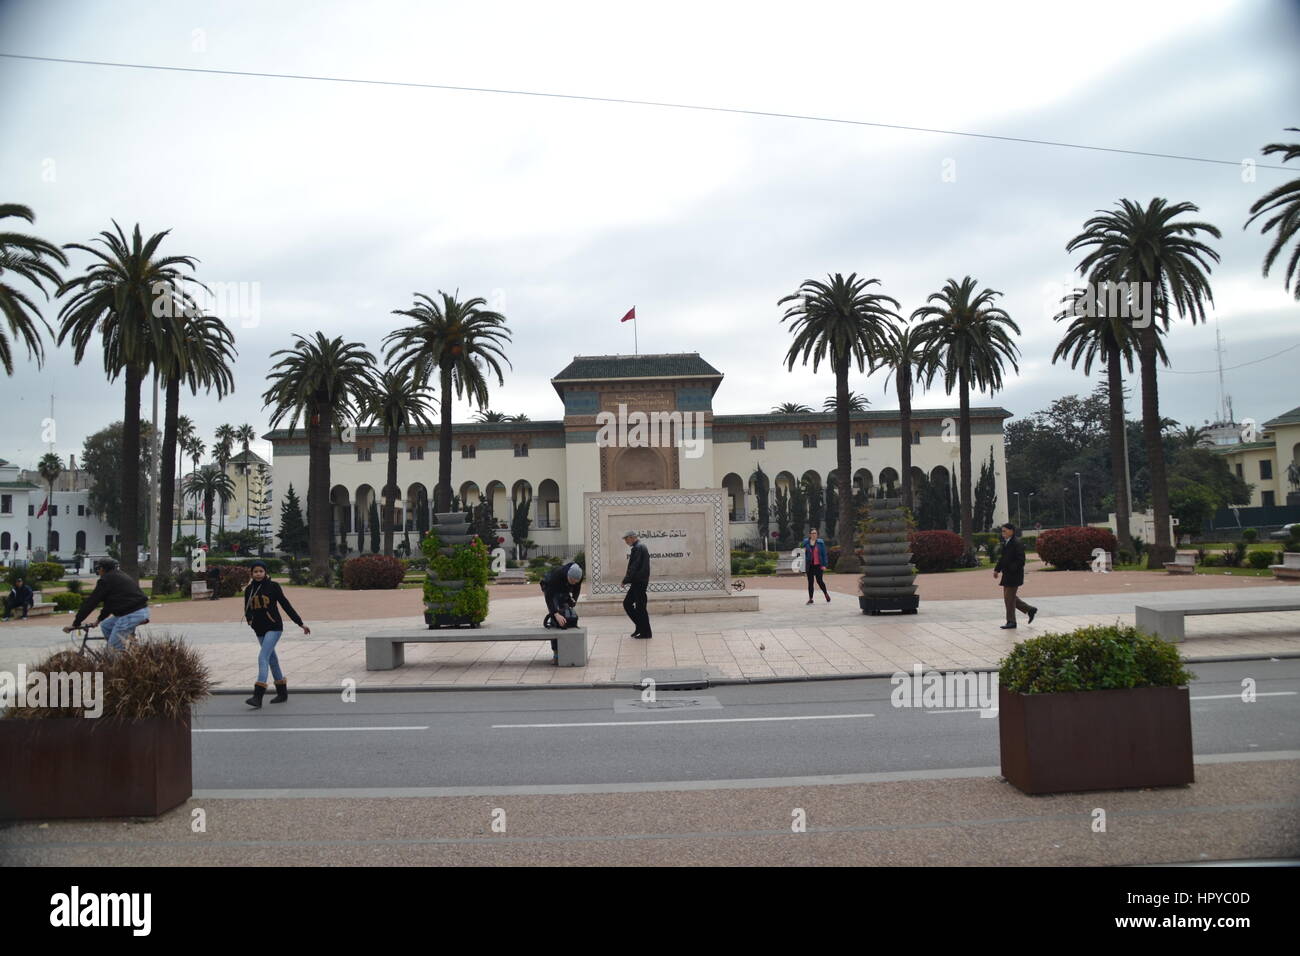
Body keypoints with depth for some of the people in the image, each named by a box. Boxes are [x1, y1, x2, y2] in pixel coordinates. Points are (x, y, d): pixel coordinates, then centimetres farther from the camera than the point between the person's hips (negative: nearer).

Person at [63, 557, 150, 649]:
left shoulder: (106, 580, -3)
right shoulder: (122, 576, 25)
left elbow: (91, 602, -3)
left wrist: (75, 623, 2)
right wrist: (100, 619, 41)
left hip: (131, 614, -9)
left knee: (114, 647, -1)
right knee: (105, 625, 24)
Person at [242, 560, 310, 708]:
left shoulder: (273, 587, -6)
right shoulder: (249, 590, 7)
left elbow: (286, 605, -3)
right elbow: (247, 609, 15)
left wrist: (300, 623, -3)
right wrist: (249, 619, -8)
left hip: (274, 627, -6)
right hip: (259, 630, 6)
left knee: (263, 657, -17)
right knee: (272, 659, 14)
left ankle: (258, 696, -21)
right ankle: (282, 692, 26)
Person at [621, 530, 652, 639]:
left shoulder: (637, 548, -16)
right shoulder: (642, 547, 16)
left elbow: (634, 567, -20)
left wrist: (626, 580, -13)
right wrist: (627, 579, 16)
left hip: (638, 582, -10)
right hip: (638, 582, 10)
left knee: (640, 607, -2)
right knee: (627, 603, 14)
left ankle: (645, 633, 6)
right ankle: (640, 626, 18)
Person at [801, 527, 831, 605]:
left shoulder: (820, 542, 0)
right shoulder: (806, 542, 3)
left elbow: (824, 554, 0)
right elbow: (804, 554, 9)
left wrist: (824, 565, -6)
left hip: (818, 565, -2)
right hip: (809, 565, 2)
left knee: (819, 581, -3)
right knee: (810, 582, 4)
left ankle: (826, 593, 23)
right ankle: (810, 598, 11)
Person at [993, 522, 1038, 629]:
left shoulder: (1017, 543, -17)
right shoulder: (1005, 543, 12)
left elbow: (1021, 561, -20)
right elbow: (1003, 558, 20)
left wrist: (1009, 569, -25)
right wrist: (997, 570, 12)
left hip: (1014, 575, -9)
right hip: (1007, 575, 9)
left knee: (1009, 597, -5)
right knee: (1010, 597, 15)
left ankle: (1011, 622, 5)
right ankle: (1030, 610, 28)